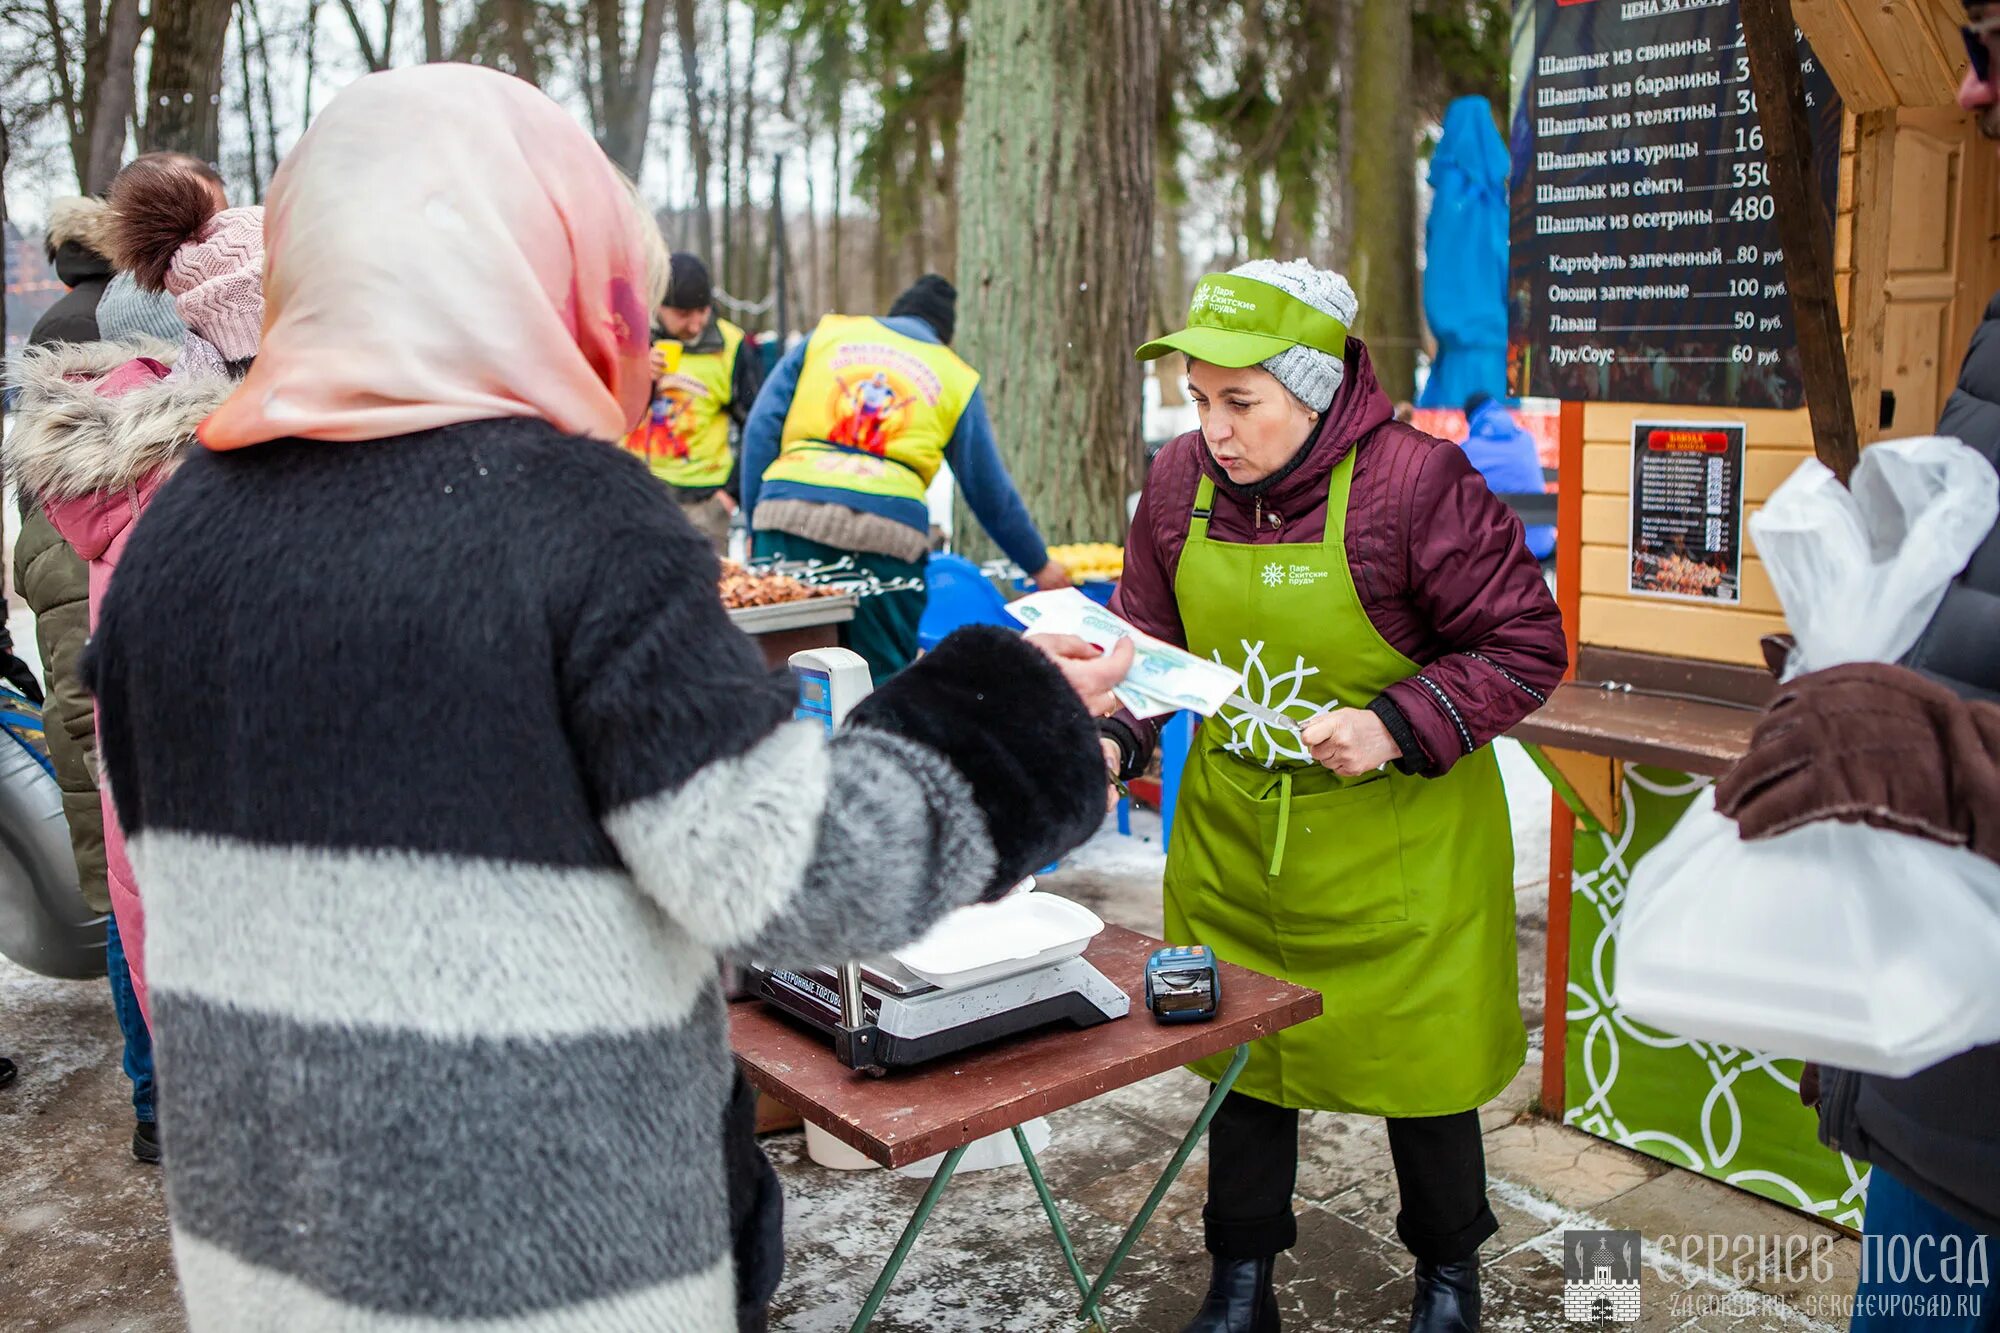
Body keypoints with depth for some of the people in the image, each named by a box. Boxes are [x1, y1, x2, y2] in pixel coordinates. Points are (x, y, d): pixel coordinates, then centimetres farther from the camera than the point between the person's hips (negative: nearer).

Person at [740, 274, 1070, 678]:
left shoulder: (826, 333, 21)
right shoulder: (958, 379, 19)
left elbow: (762, 427, 12)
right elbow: (991, 493, 20)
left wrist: (756, 523, 12)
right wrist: (1040, 566, 32)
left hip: (790, 513, 1)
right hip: (888, 532, -1)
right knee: (883, 679, 6)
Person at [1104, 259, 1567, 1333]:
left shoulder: (1416, 481, -20)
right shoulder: (1181, 480, -4)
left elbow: (1526, 647, -13)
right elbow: (1150, 637, 8)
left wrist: (1395, 728, -24)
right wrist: (1112, 738, -10)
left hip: (1398, 842, -4)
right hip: (1233, 833, 4)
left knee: (1418, 1057, 11)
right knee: (1237, 1049, 13)